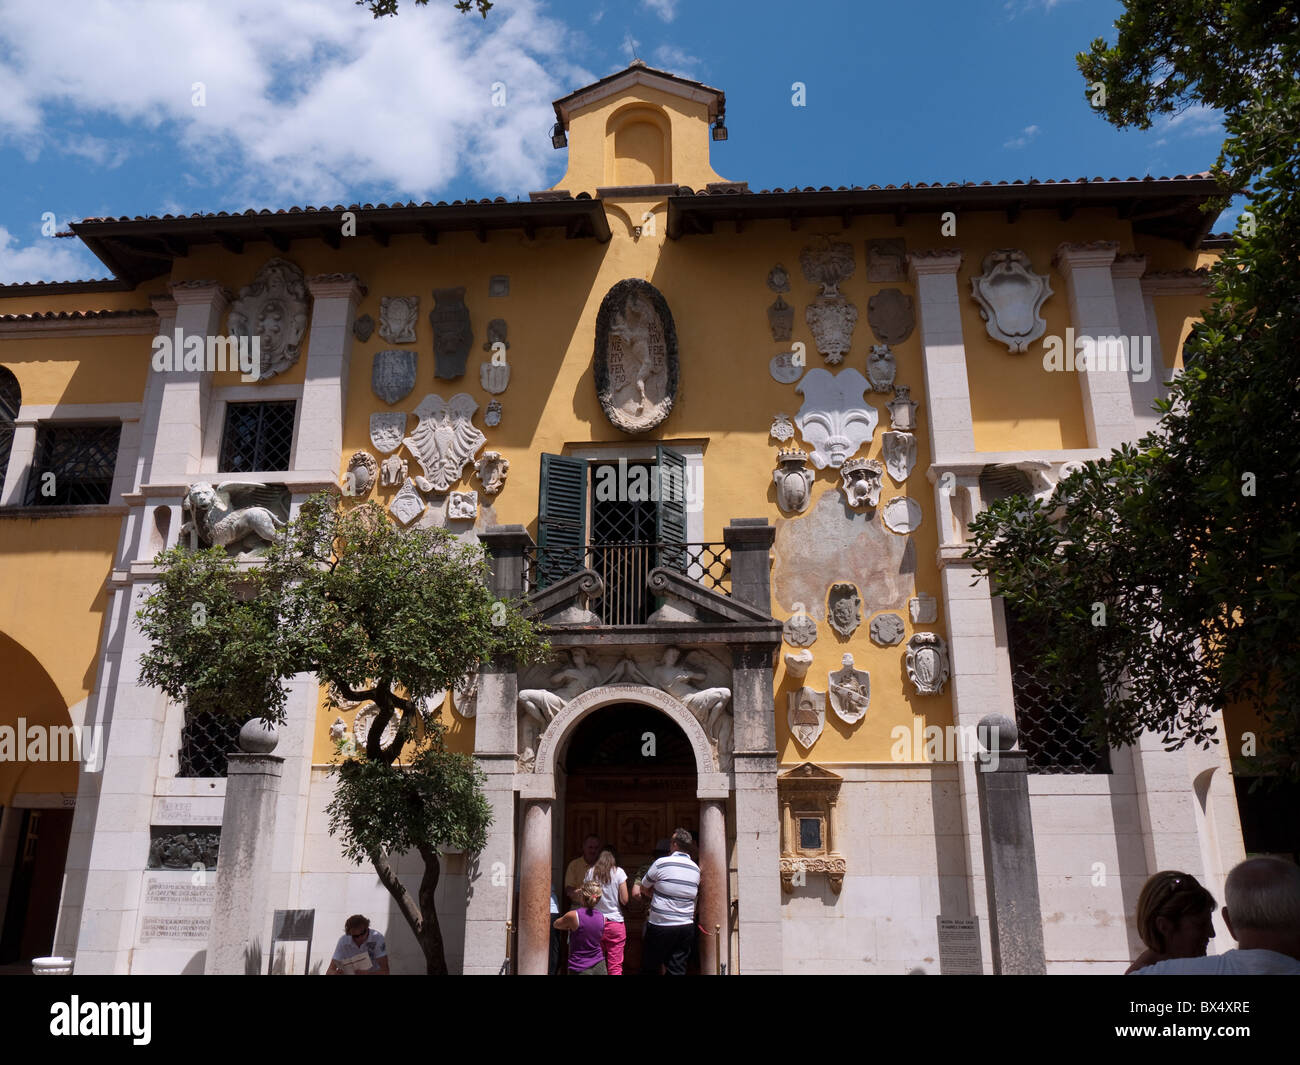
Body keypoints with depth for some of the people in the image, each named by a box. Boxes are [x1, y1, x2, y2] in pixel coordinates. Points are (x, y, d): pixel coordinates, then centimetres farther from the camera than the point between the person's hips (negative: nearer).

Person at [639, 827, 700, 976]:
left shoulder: (661, 863, -9)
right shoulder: (696, 869, 6)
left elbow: (643, 889, 3)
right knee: (678, 970, 7)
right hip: (686, 927, 4)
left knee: (649, 967, 10)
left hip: (661, 926, -4)